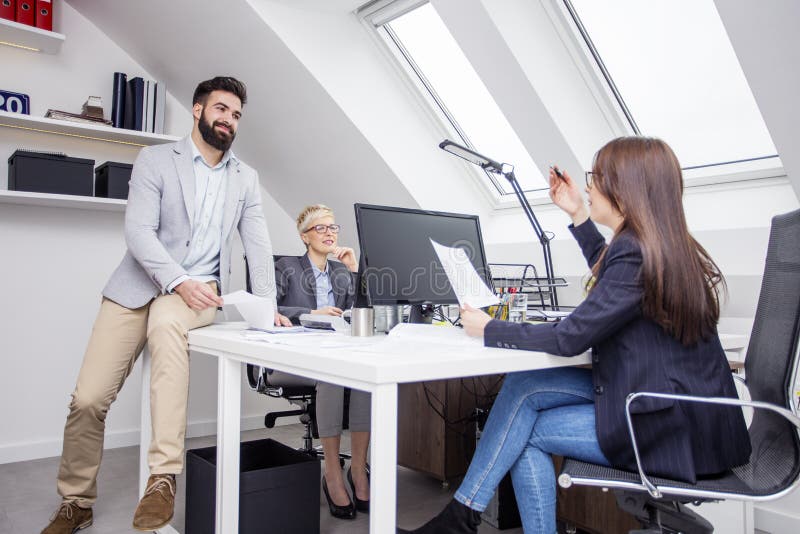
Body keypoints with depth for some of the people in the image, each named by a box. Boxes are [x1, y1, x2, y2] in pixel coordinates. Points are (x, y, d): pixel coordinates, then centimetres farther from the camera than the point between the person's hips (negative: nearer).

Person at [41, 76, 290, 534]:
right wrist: (179, 281, -25)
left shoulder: (245, 179, 10)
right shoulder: (156, 160, 1)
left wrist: (267, 305, -9)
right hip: (137, 287, 0)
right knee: (88, 399, -5)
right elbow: (138, 230, -11)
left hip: (198, 292, 0)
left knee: (166, 324, -37)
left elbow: (258, 244, 5)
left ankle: (164, 476, -36)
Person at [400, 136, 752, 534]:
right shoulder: (662, 245, 7)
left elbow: (570, 338, -22)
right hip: (672, 398, 9)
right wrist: (578, 214, 25)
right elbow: (609, 281, 29)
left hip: (675, 430, -9)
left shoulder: (637, 253, -23)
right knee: (524, 385, 0)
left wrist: (488, 330, -9)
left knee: (527, 433, -4)